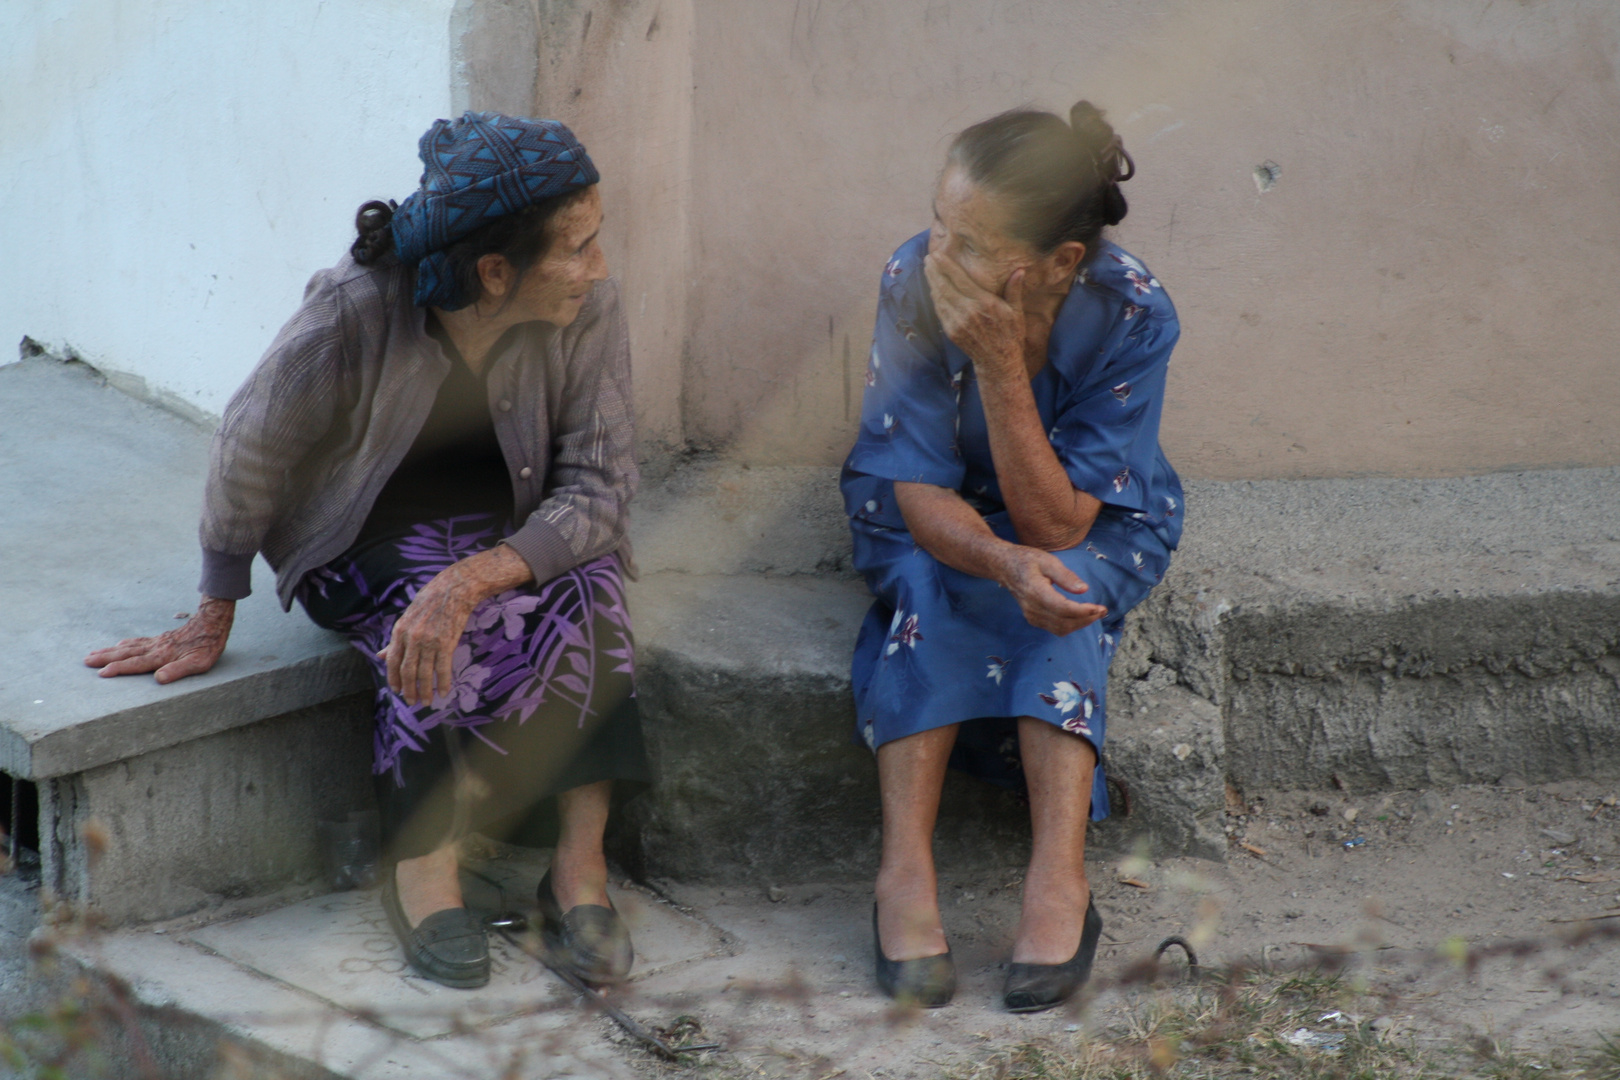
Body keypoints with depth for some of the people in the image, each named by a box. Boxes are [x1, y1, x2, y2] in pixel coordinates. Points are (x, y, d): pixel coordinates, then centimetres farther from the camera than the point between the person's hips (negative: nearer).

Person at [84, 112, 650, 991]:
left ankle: (580, 860, -27)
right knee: (452, 634, -35)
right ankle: (423, 863, -21)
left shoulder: (587, 310, -18)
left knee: (585, 593, -31)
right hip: (367, 539, -2)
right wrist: (212, 620, -1)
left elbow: (598, 488, -20)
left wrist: (474, 578, -37)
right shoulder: (356, 311, -26)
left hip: (516, 530, 3)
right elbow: (251, 452, -12)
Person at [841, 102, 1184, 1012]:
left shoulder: (1133, 314, -29)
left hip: (1093, 530, -1)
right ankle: (906, 868, -35)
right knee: (934, 584, -31)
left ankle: (1060, 877, -38)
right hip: (944, 519, 1)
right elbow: (918, 490, -24)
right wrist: (1006, 562, -46)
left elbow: (1055, 523, -31)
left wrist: (999, 362, -42)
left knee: (1060, 594, -32)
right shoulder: (915, 280, -27)